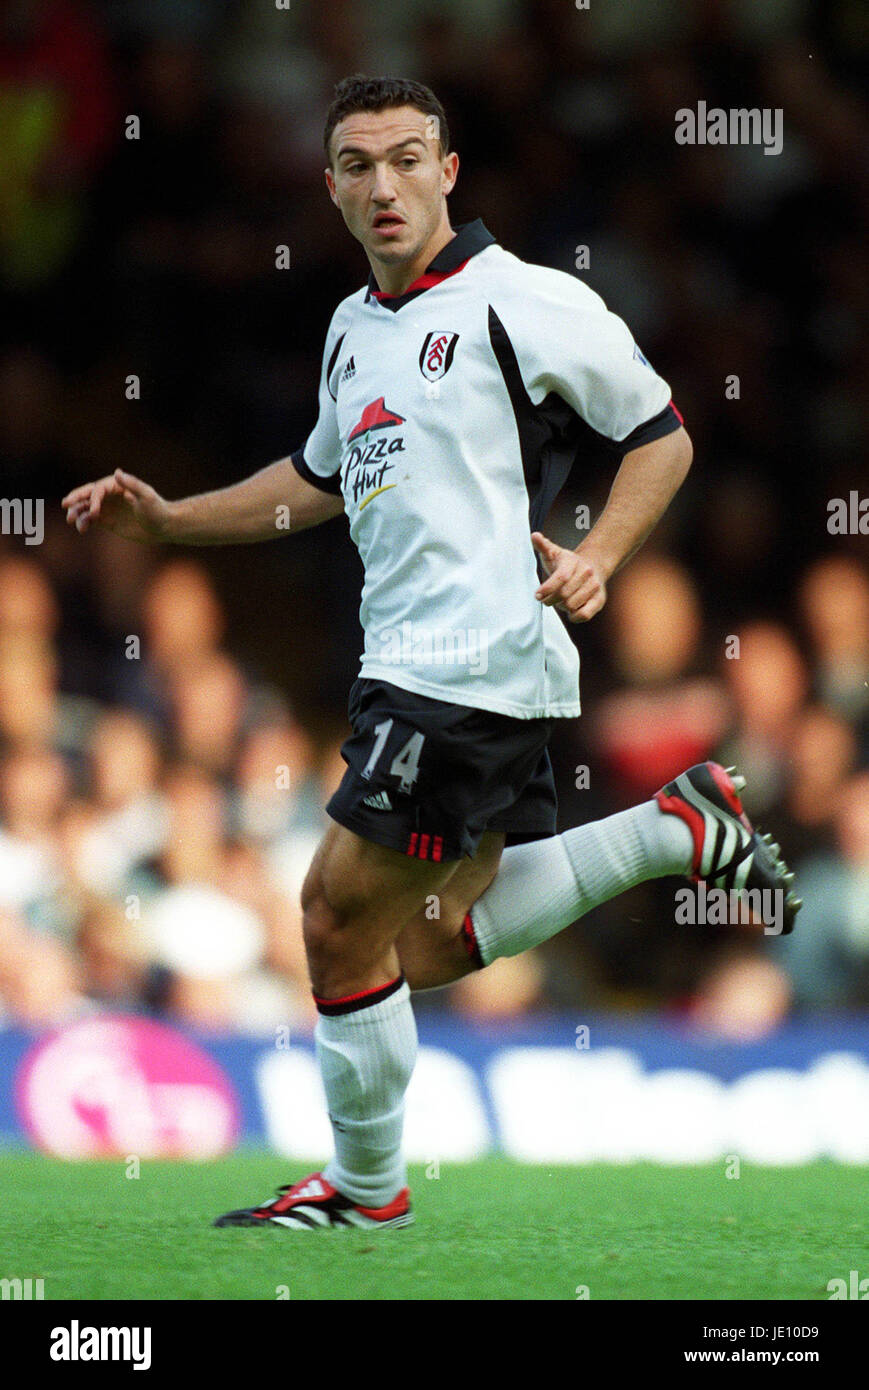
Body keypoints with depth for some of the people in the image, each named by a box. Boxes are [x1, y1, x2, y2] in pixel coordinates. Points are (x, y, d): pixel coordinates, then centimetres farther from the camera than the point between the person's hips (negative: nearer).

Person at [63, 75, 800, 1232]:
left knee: (341, 910, -7)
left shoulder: (523, 302, -8)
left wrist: (598, 556, -15)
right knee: (432, 947, 11)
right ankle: (682, 827, 20)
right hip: (410, 664, 9)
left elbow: (662, 433, -1)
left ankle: (363, 1187, 9)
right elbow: (319, 478, 32)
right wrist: (164, 519, 25)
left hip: (480, 656, -9)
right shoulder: (354, 327, 16)